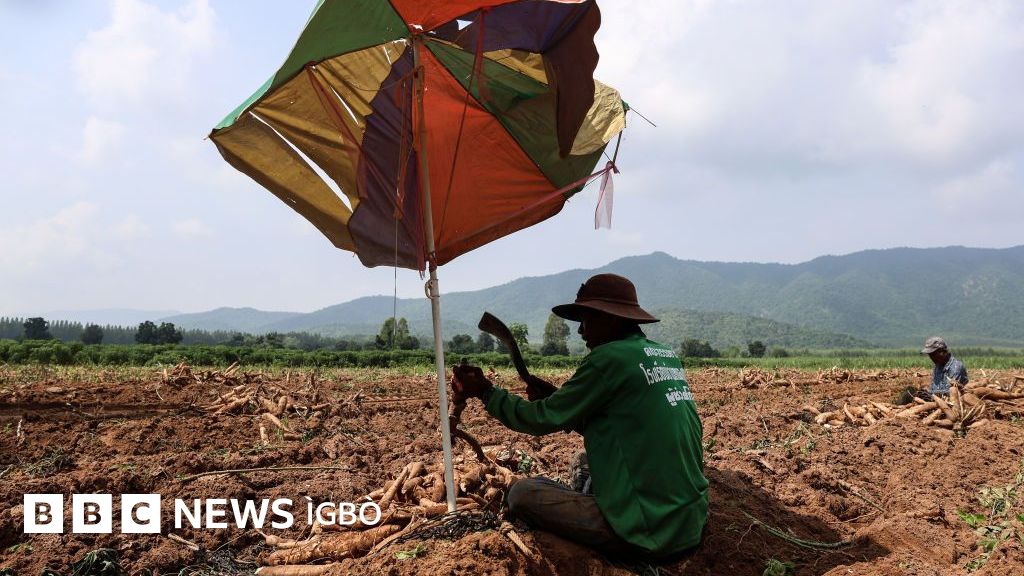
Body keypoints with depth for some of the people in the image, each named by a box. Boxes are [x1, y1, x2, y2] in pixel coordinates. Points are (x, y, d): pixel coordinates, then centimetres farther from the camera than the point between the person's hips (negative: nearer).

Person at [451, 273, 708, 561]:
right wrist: (555, 397, 12)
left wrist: (484, 391, 3)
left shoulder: (610, 357, -15)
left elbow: (543, 419, -9)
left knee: (522, 493, -1)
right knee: (584, 463, 26)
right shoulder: (666, 356, 9)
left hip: (653, 534, -9)